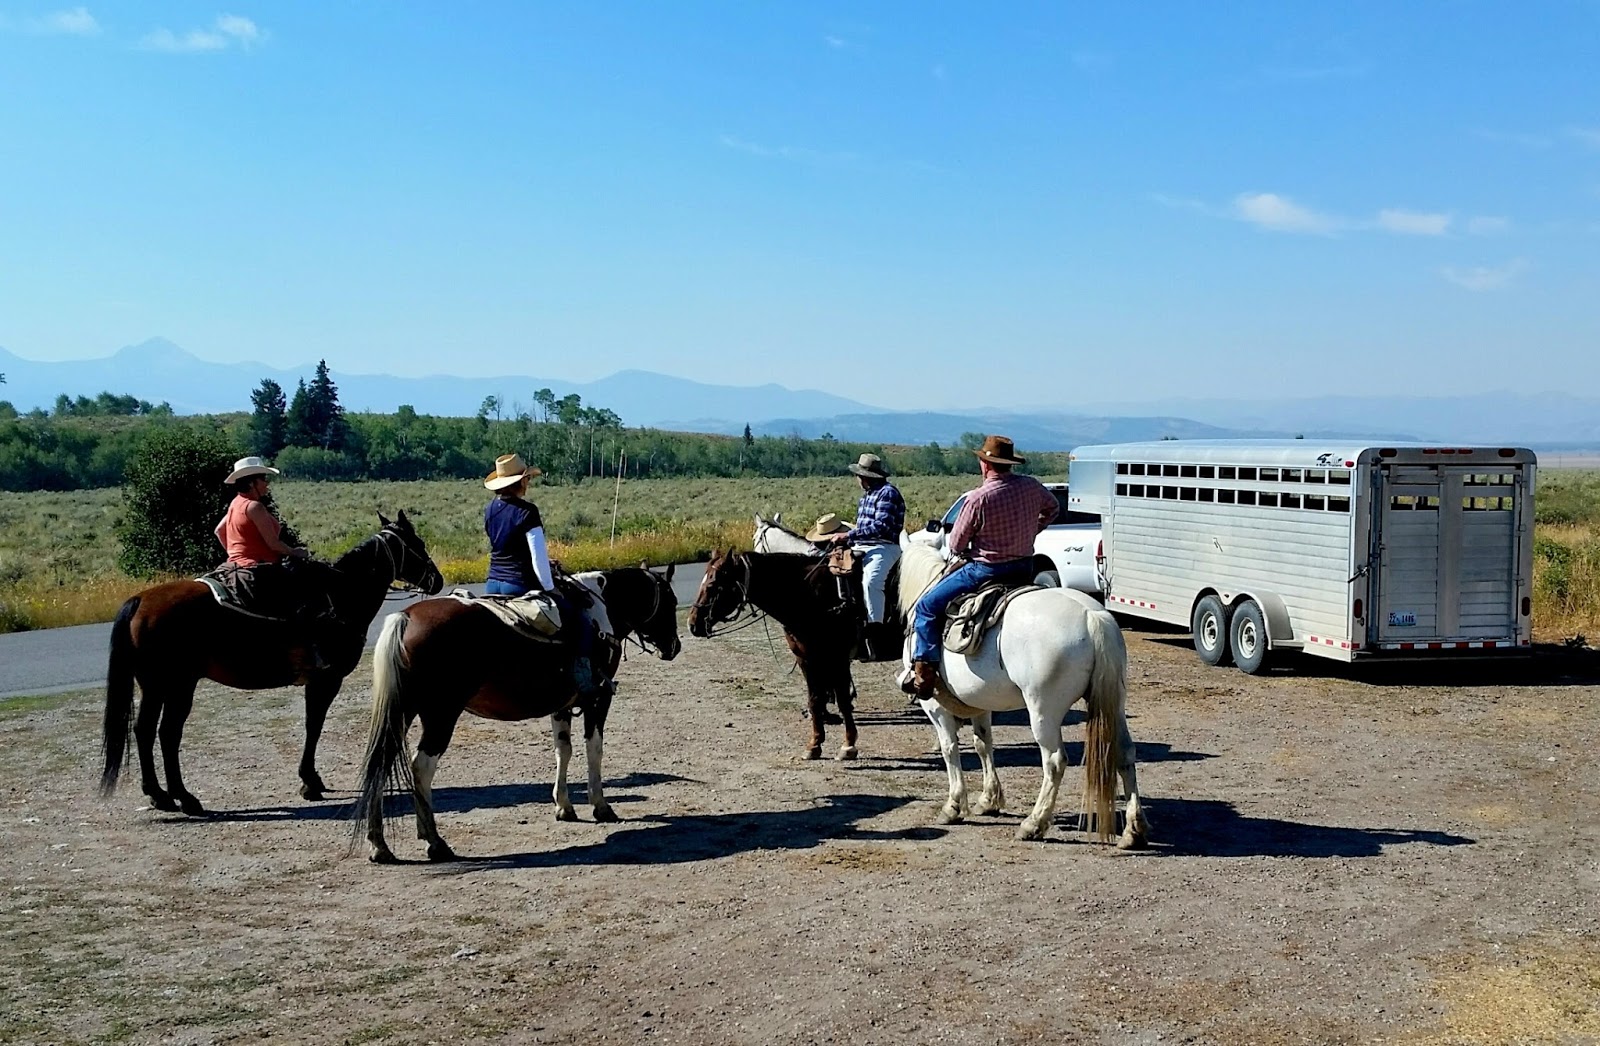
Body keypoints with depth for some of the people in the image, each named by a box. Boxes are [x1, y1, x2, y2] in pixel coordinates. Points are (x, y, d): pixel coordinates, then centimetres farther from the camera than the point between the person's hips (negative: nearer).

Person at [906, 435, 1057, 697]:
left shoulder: (978, 498, -18)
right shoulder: (1032, 486, 0)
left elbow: (956, 545, -9)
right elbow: (1052, 508, 23)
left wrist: (964, 552, 13)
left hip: (985, 571, -7)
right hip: (1025, 568, 7)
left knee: (926, 607, 2)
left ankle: (924, 674, -5)